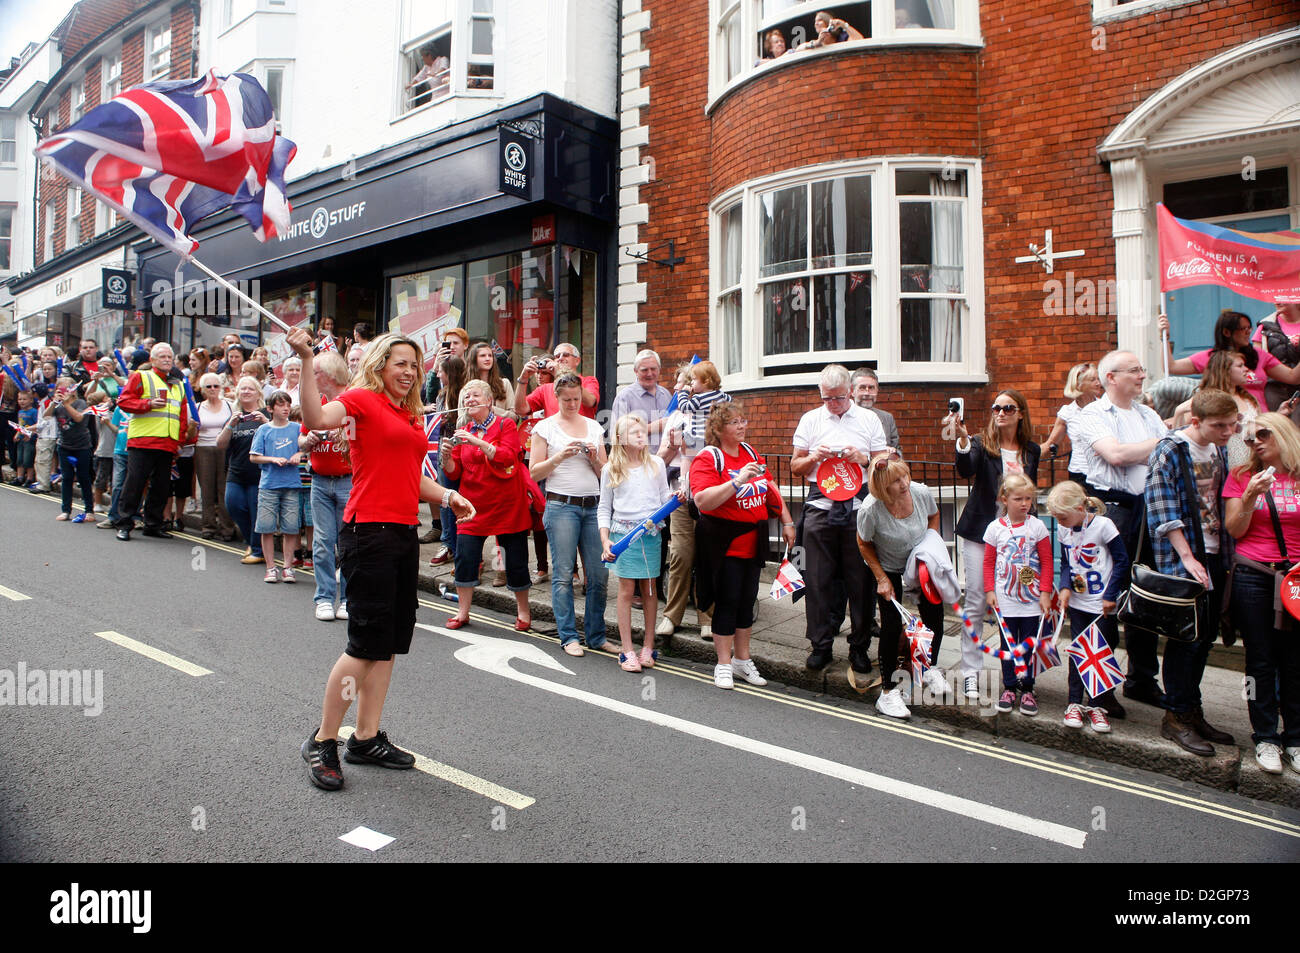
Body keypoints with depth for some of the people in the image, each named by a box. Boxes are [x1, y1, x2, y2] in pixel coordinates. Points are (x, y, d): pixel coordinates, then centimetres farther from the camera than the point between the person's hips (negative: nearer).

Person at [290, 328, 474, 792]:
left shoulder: (412, 415, 18)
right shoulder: (362, 399, -3)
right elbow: (317, 418, -24)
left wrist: (448, 495, 10)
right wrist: (307, 360, -30)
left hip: (404, 534, 8)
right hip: (369, 532, -8)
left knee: (389, 643, 12)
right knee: (366, 642, -5)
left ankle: (367, 738, 24)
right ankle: (323, 741, 13)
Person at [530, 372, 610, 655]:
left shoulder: (594, 427, 15)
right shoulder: (545, 427, 5)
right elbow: (534, 472, 0)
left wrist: (595, 459, -4)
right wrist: (560, 456, -13)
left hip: (593, 505, 3)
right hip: (561, 506, -3)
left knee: (599, 574, 1)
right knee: (563, 574, -2)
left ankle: (596, 636, 13)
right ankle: (569, 637, 9)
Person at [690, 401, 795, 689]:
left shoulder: (750, 452, 9)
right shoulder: (707, 458, -12)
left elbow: (771, 488, 18)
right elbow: (703, 501, -25)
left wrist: (787, 521, 15)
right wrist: (737, 481, -31)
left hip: (753, 540, 7)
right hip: (724, 542, -6)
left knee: (747, 600, 12)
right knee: (727, 601, -1)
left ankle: (742, 660, 25)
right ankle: (724, 665, 12)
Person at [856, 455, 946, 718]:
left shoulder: (922, 493, -24)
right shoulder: (870, 509, -34)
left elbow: (934, 516, 1)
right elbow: (864, 544, -15)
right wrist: (881, 579, -14)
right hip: (888, 568, -4)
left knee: (934, 615, 7)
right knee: (892, 624, -9)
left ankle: (930, 669, 36)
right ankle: (888, 692, 4)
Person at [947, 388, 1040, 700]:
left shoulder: (1031, 451, 8)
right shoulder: (981, 443, -1)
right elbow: (966, 470, -24)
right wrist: (962, 439, -38)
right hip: (980, 529, -3)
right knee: (976, 603, -2)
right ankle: (971, 672, 5)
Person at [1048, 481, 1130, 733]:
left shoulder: (1103, 525, -15)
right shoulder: (1064, 529, 0)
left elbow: (1122, 560, -10)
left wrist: (1110, 595, -12)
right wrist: (1065, 587, -7)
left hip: (1102, 605, -4)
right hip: (1077, 602, 4)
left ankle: (1097, 705, 16)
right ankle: (1075, 703, 15)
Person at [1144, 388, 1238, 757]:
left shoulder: (1220, 450, 10)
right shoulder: (1169, 451, -13)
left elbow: (1223, 503, 19)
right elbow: (1163, 511, -17)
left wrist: (1228, 554, 13)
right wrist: (1187, 557, -20)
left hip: (1215, 556, 7)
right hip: (1183, 559, -7)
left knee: (1205, 636, 12)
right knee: (1186, 637, -3)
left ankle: (1192, 711, 24)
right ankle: (1176, 716, 8)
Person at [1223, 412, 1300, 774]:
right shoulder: (1243, 476, 3)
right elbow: (1235, 530, 0)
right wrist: (1251, 496, -15)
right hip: (1253, 576, 0)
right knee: (1261, 660, 5)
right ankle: (1266, 738, 15)